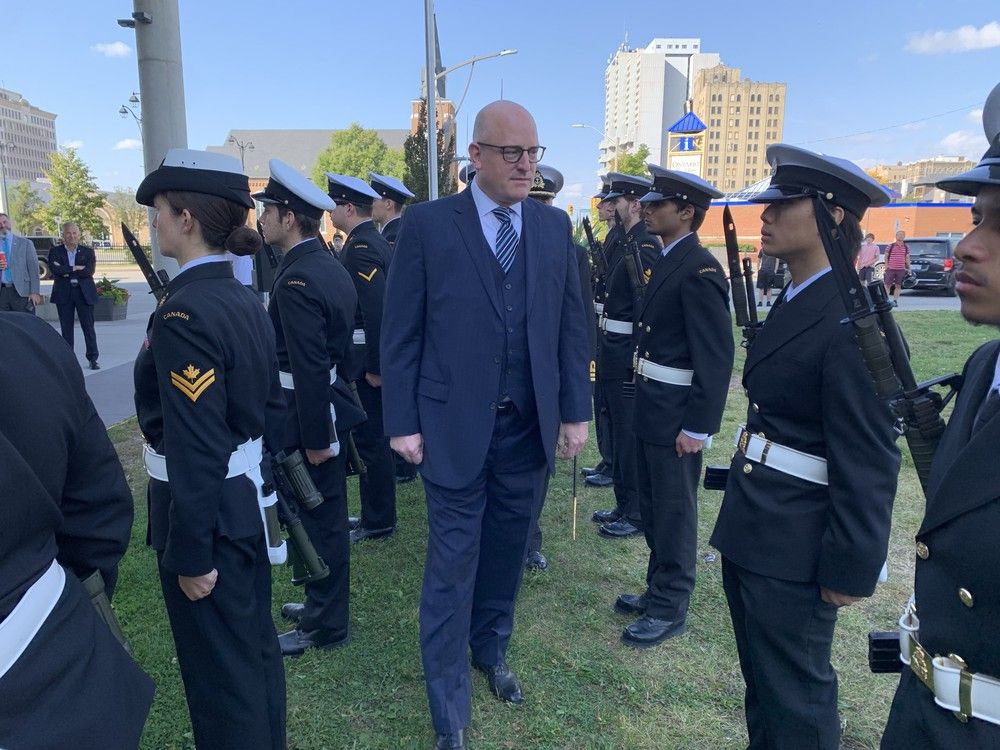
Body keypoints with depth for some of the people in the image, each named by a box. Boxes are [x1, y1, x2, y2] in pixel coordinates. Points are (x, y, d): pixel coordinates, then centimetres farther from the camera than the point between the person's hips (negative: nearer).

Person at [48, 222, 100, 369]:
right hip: (63, 294, 1)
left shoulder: (88, 252, 6)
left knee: (88, 326, -1)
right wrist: (75, 268, -12)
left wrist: (66, 272, -8)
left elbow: (89, 271, -8)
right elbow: (54, 269, -10)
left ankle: (93, 358, 6)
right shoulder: (55, 251, 7)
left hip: (84, 293, -1)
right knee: (66, 328, 5)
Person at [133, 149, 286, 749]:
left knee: (219, 666, 11)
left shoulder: (184, 312, -23)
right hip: (247, 500, 9)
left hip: (208, 512, -9)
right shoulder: (247, 301, 4)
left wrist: (190, 554, -17)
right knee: (254, 643, 24)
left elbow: (196, 449, -24)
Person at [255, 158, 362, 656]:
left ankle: (326, 627, 20)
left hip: (312, 417, -9)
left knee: (318, 519, 4)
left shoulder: (296, 280, -21)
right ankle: (324, 604, 37)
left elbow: (310, 369, -24)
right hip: (331, 406, 9)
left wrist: (314, 438, -19)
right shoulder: (330, 266, 8)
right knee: (326, 515, 19)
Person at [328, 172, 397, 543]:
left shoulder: (360, 249, -17)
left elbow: (377, 310, -25)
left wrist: (374, 366, -22)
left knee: (370, 440, 0)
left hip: (367, 362, -10)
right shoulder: (377, 241, 13)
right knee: (373, 438, 17)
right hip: (376, 356, 10)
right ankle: (376, 514, 30)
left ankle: (378, 522, 13)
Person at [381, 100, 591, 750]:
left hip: (531, 427, 4)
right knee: (452, 566, 5)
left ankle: (491, 652, 42)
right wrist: (403, 422, -6)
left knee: (507, 554, 17)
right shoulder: (428, 224, -5)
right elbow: (401, 332, -4)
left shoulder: (556, 227, 6)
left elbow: (571, 326, 7)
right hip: (455, 426, -3)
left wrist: (575, 412, 4)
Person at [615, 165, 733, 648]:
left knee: (674, 510, 5)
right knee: (651, 505, 19)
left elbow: (717, 358, -20)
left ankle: (671, 608, 21)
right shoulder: (666, 261, 11)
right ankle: (659, 588, 36)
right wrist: (642, 396, 16)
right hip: (650, 408, 9)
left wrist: (698, 427, -20)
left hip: (676, 416, -9)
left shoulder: (700, 271, -18)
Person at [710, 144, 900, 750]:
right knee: (762, 681, 25)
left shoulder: (851, 318, -21)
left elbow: (869, 461, -21)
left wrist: (850, 569, -16)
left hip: (796, 547, -9)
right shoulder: (794, 301, 8)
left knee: (794, 700, 10)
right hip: (753, 530, 9)